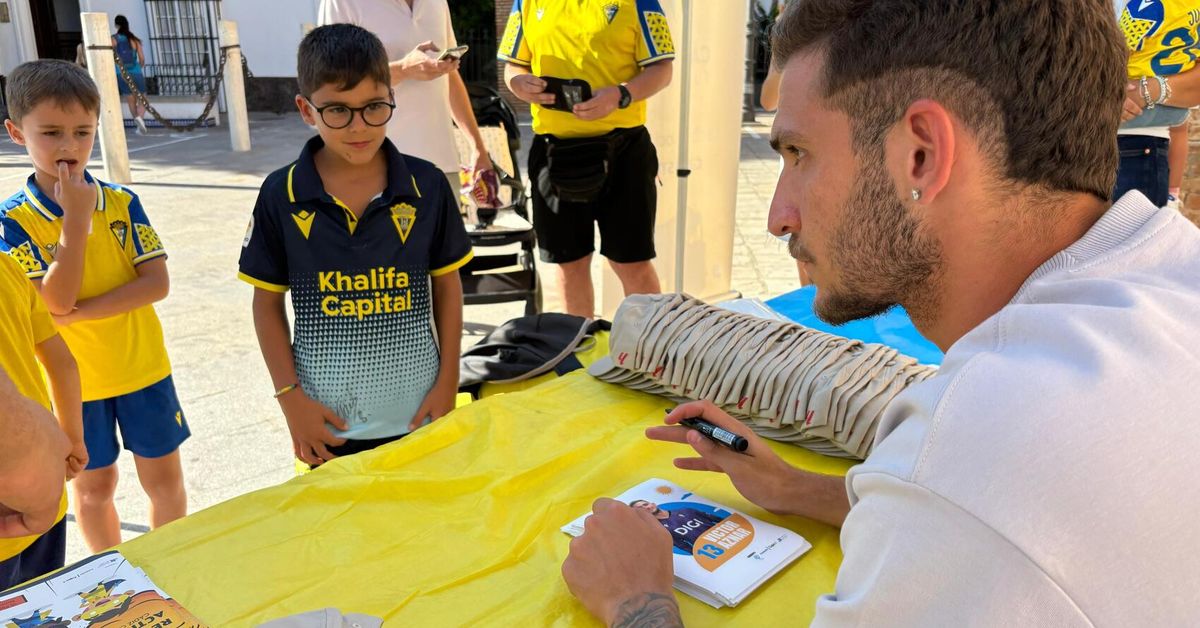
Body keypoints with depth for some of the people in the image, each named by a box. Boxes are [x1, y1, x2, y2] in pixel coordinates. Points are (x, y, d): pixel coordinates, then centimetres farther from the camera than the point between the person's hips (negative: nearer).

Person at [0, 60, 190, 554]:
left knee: (163, 476, 11)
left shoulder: (122, 203, -5)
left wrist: (82, 311, -21)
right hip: (72, 379, -1)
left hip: (141, 366, 1)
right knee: (93, 483, 15)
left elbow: (157, 283, -12)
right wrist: (76, 217, -24)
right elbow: (56, 301, -21)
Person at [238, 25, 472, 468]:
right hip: (328, 421, 0)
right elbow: (268, 302, 1)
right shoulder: (281, 196, -7)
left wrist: (448, 382, 0)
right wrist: (291, 398, -4)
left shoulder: (427, 186, -6)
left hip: (418, 414, 1)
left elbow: (447, 285, 3)